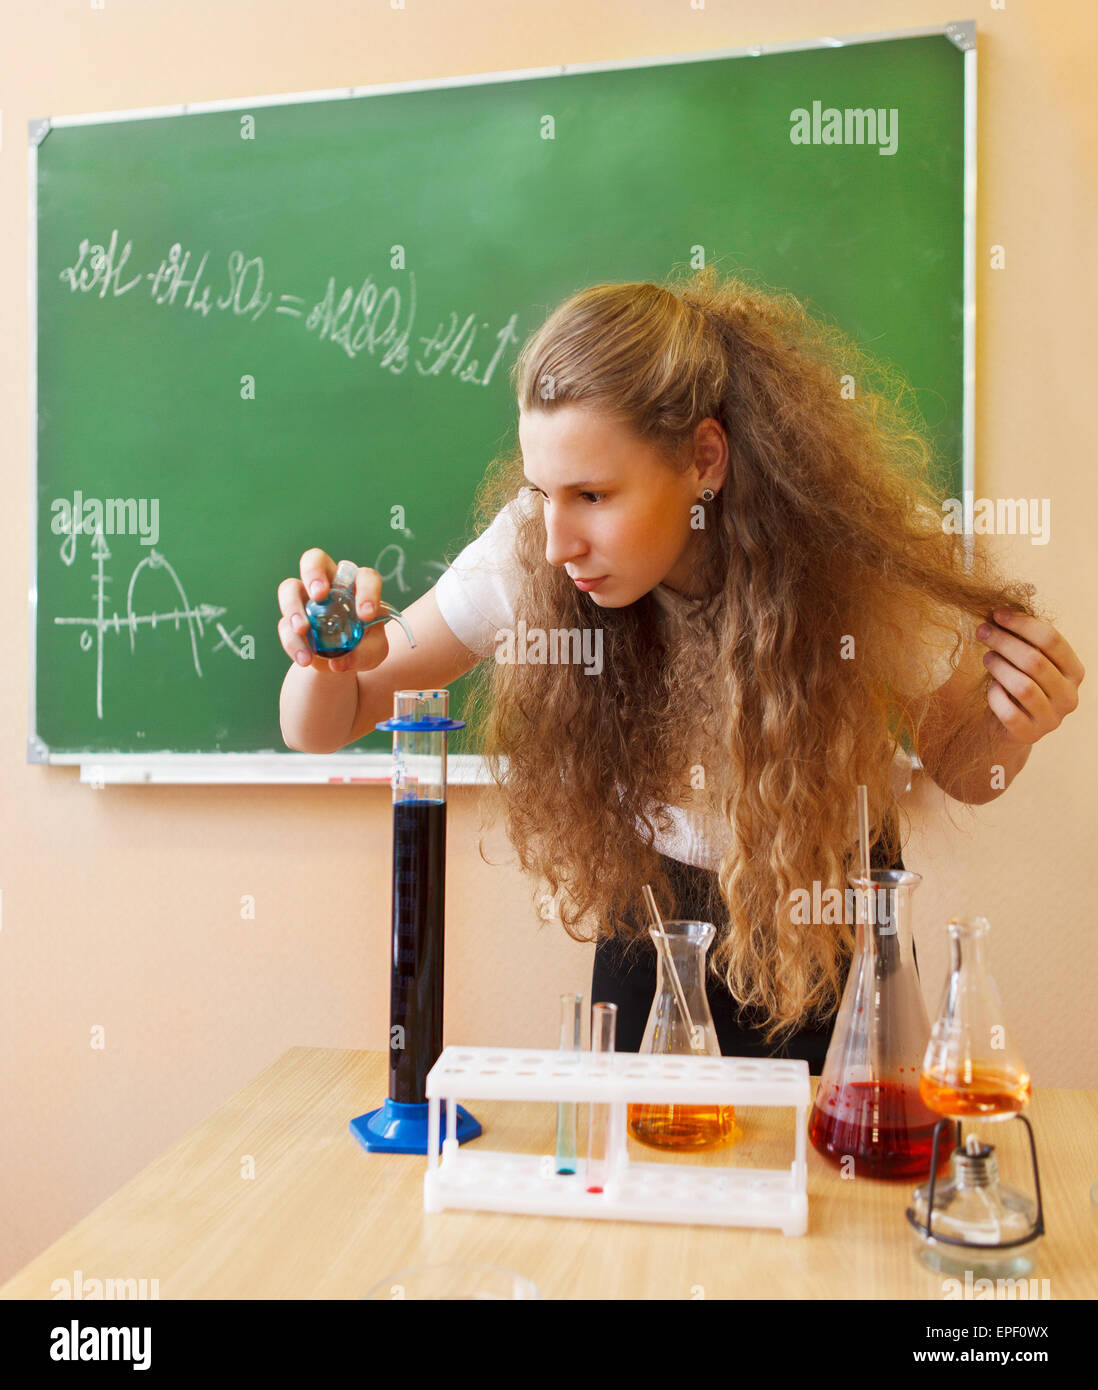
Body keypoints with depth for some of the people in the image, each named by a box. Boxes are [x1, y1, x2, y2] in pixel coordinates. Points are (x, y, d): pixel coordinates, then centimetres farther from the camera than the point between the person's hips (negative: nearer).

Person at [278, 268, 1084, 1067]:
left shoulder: (869, 559, -27)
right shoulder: (528, 547, -25)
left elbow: (959, 767, -8)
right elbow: (320, 729, -16)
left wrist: (1013, 728, -31)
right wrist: (333, 664, -39)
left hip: (823, 916, 0)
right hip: (651, 904, 1)